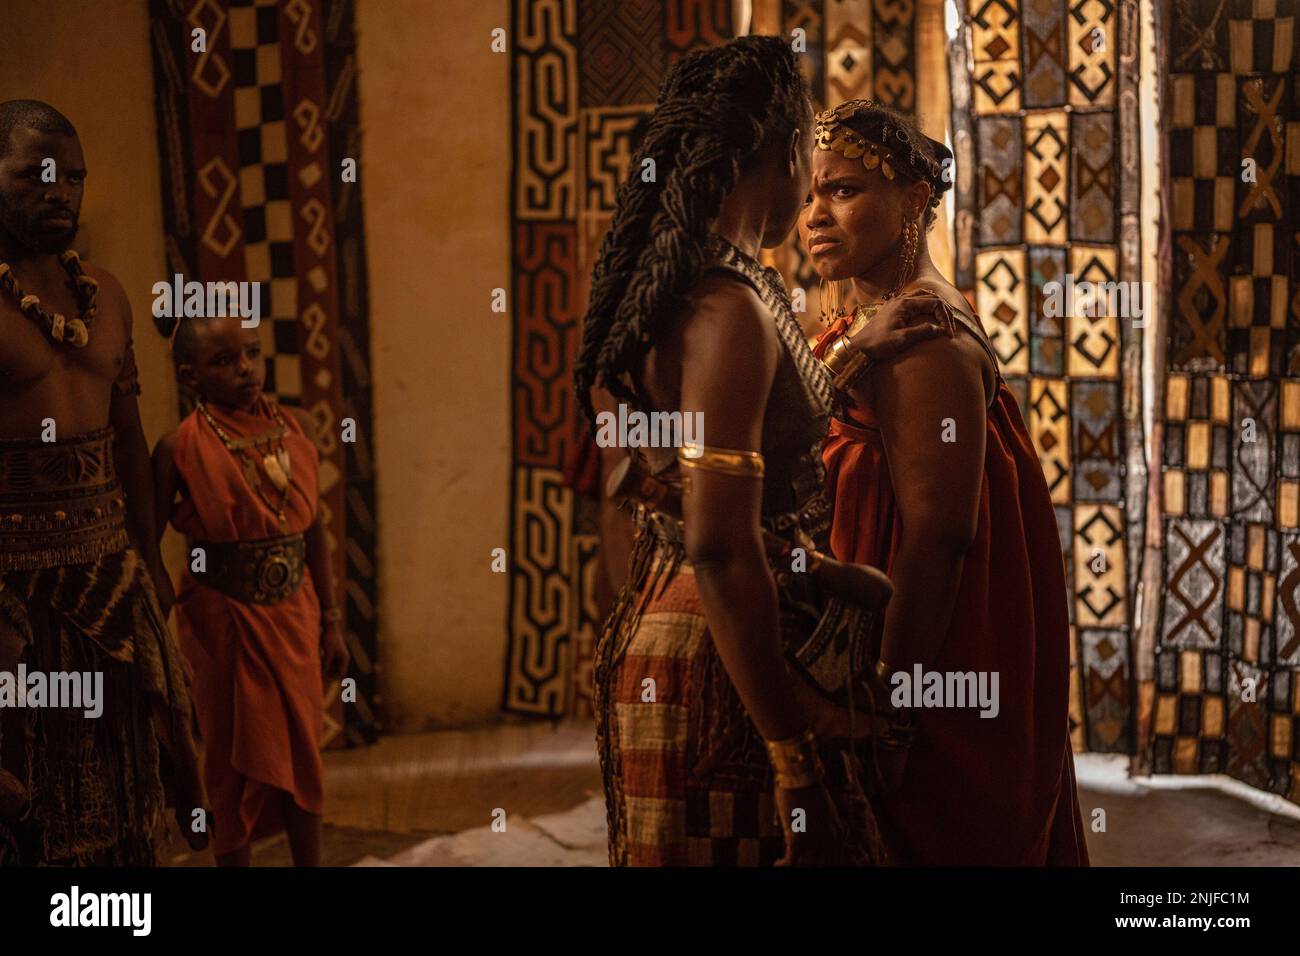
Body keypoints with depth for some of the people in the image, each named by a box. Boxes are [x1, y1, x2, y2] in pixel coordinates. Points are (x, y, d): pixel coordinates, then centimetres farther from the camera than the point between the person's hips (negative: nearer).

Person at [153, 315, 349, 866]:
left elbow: (314, 531, 6)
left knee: (302, 752, 12)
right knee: (237, 760, 8)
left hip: (293, 613, 4)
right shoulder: (181, 448, -12)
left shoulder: (296, 427, -1)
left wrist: (331, 622, 7)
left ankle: (310, 864, 27)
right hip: (224, 618, -4)